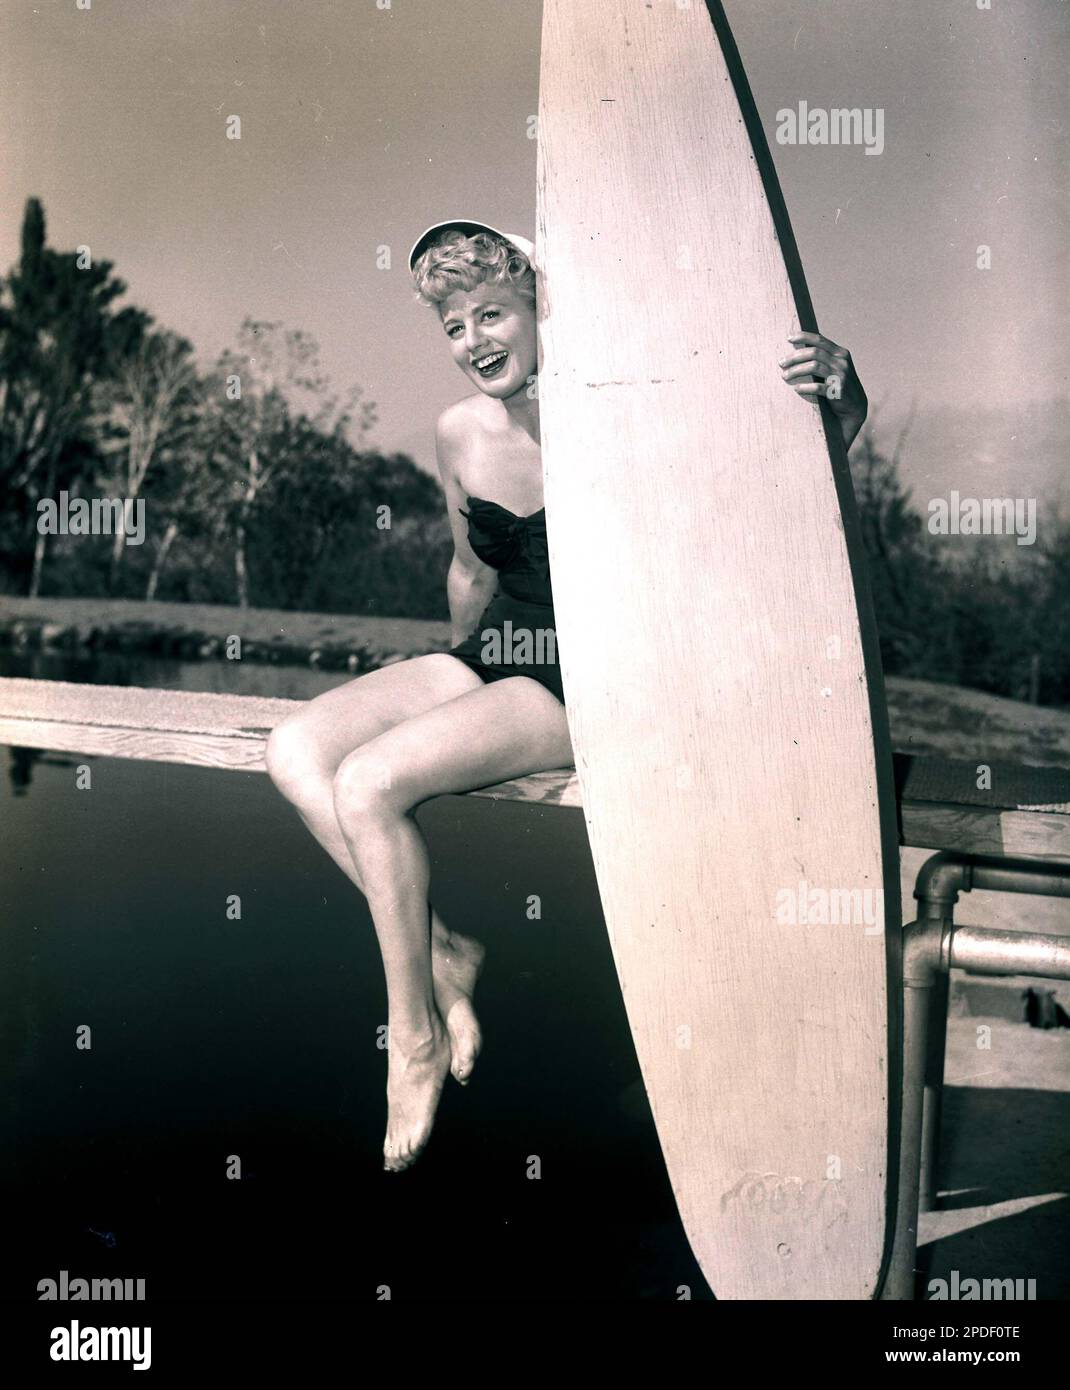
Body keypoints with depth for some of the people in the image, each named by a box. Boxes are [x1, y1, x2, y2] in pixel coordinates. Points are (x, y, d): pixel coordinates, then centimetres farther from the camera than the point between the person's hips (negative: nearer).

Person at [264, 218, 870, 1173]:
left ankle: (416, 1034, -5)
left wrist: (838, 386, -35)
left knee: (369, 782, -24)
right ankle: (440, 952, -5)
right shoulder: (460, 434, 4)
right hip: (490, 658, 7)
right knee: (296, 751, -14)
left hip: (589, 682, -7)